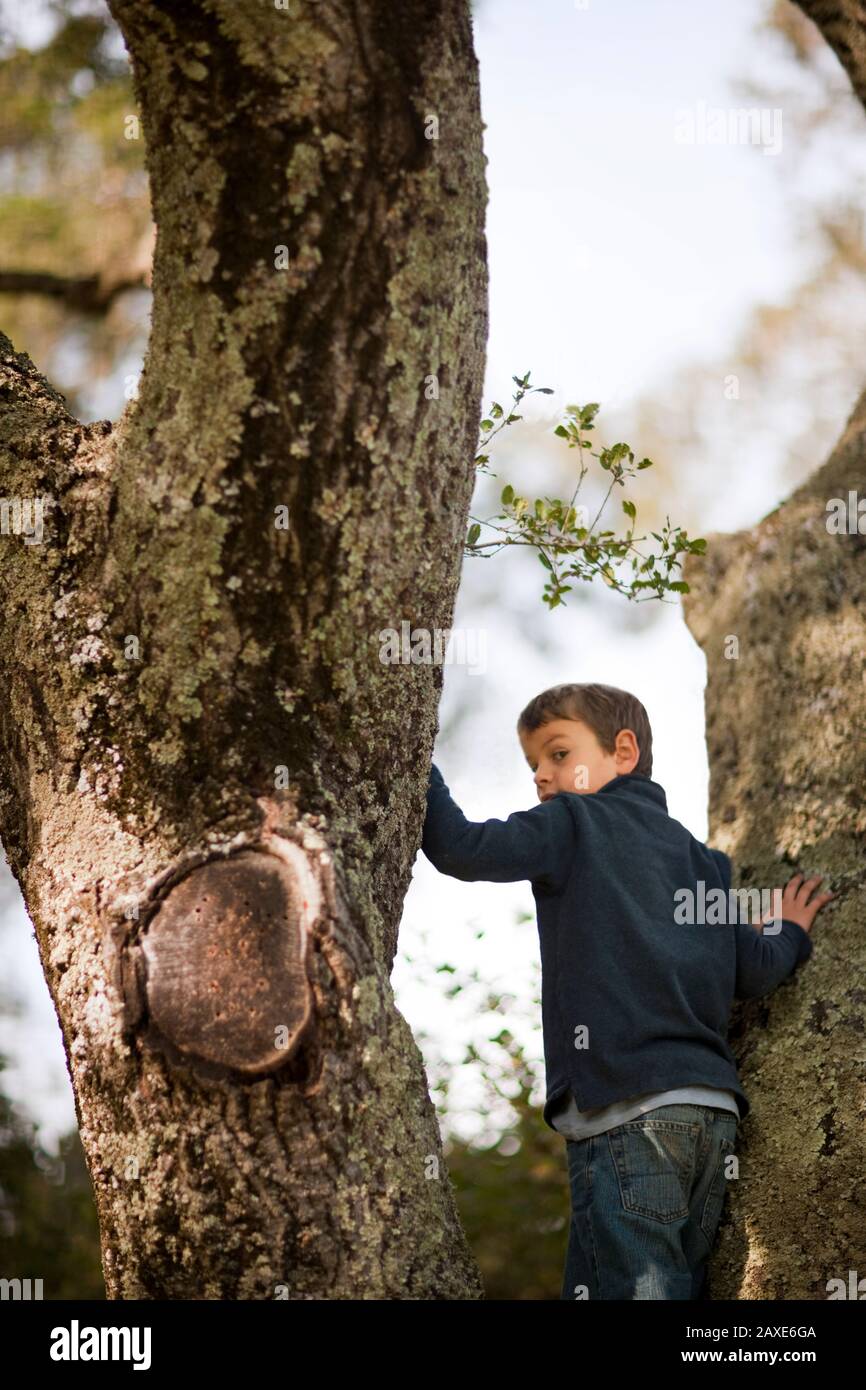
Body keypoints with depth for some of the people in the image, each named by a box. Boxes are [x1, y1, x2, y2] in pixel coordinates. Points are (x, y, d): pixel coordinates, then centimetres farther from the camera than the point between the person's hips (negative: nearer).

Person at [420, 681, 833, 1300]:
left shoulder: (574, 824, 4)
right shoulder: (700, 855, 21)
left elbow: (460, 848, -7)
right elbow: (753, 974, 14)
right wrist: (789, 936, 36)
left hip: (627, 1113, -7)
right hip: (714, 1112, 7)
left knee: (625, 1286, -12)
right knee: (685, 1285, 10)